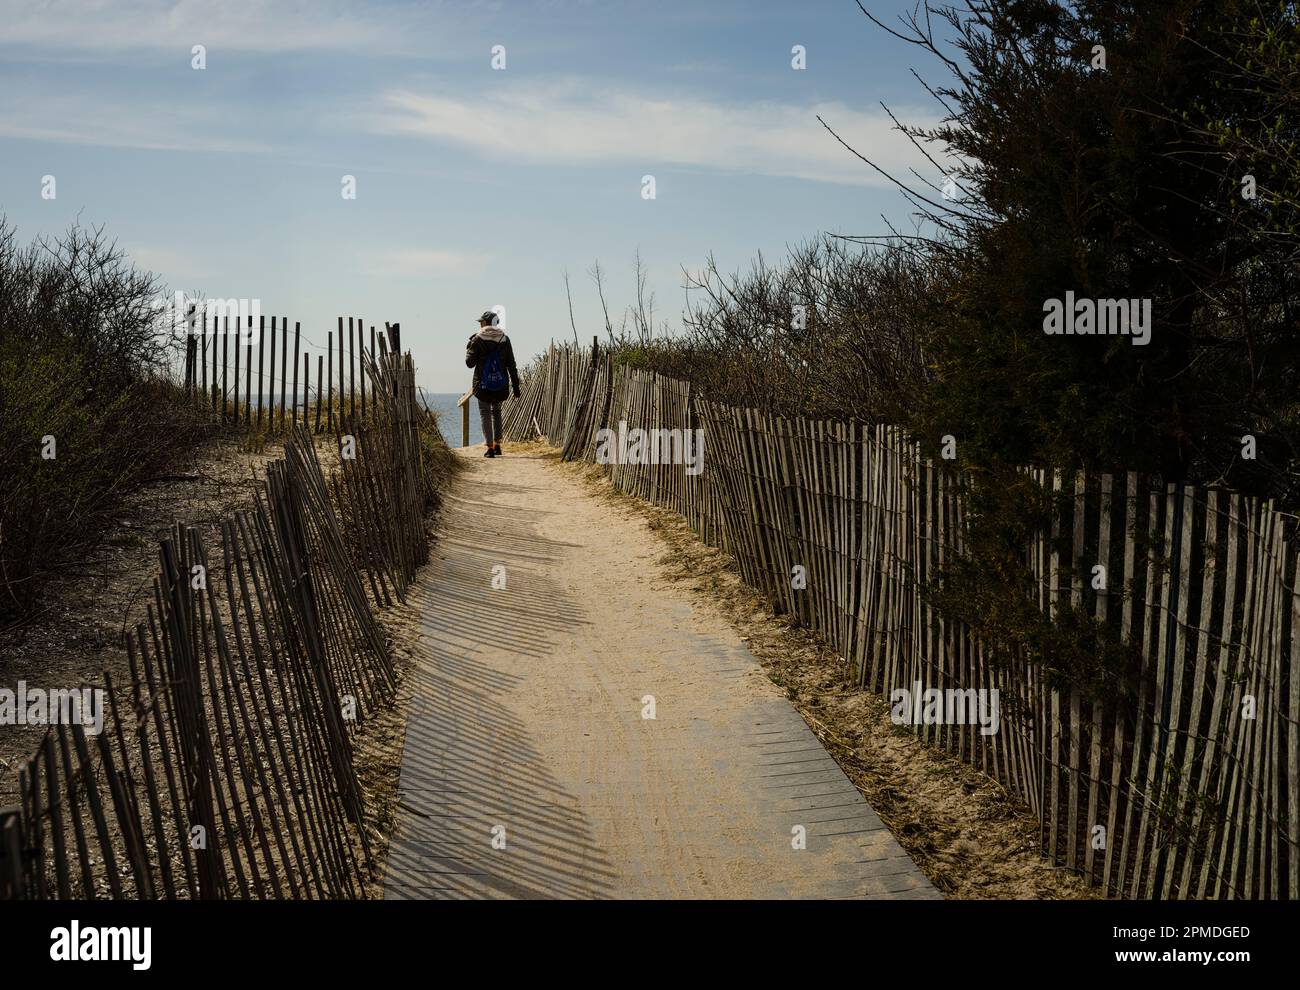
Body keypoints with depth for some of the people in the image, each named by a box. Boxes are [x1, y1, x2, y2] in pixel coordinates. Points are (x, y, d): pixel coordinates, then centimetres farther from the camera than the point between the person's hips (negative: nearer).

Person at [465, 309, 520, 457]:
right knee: (496, 411, 21)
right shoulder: (504, 340, 3)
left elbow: (469, 363, -3)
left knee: (485, 414, 4)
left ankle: (490, 448, -4)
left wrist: (468, 347, 12)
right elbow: (511, 365, 3)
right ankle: (497, 445, 18)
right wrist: (516, 386, 6)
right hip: (501, 384, 3)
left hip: (483, 384, -3)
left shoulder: (477, 340, -7)